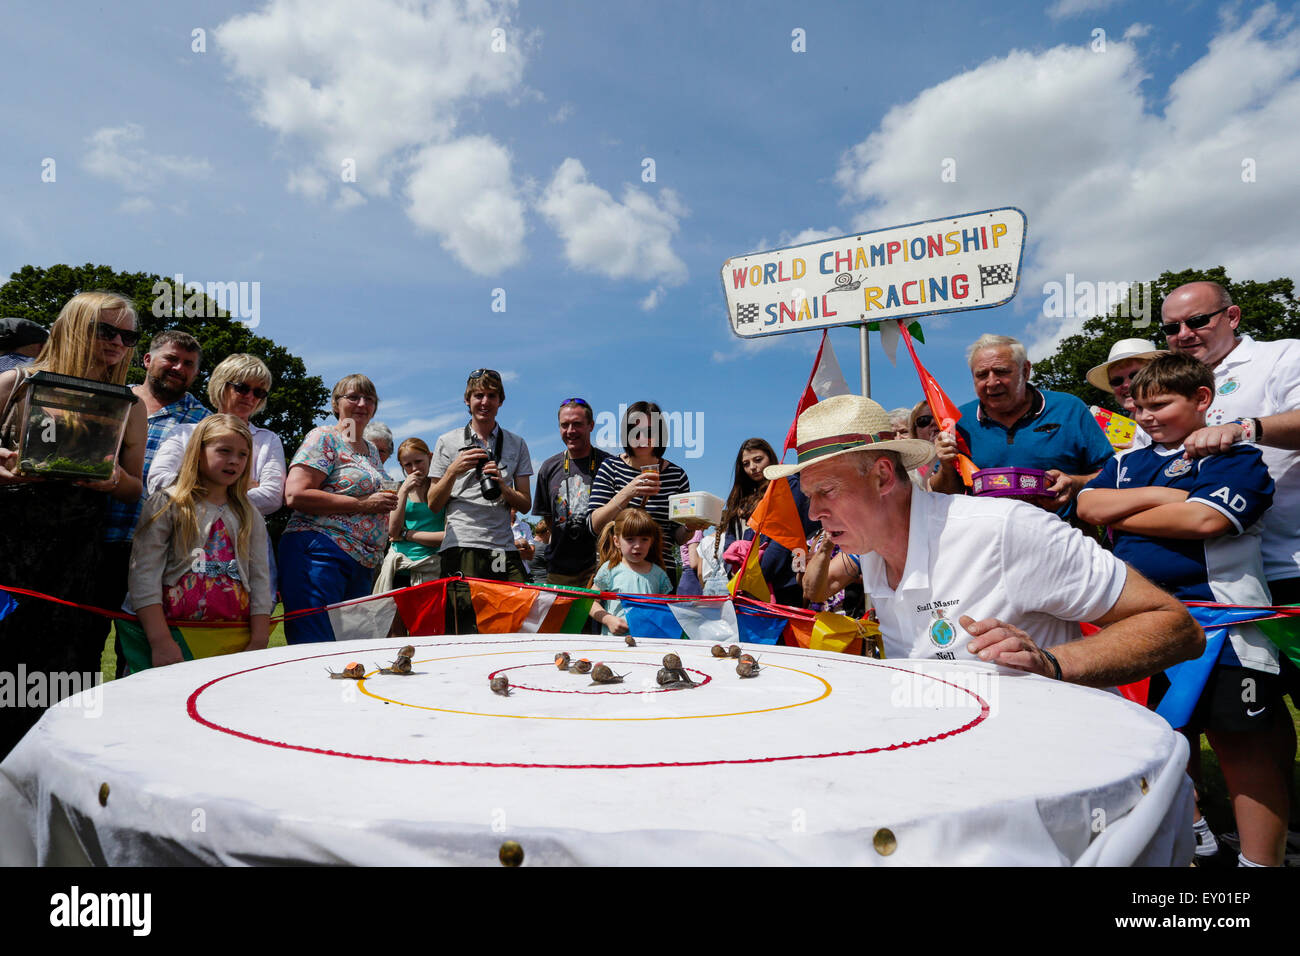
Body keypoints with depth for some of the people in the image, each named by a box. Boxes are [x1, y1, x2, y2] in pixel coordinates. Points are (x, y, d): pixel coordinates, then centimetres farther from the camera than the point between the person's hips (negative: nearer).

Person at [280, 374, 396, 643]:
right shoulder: (324, 438, -2)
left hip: (362, 562, 8)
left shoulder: (372, 450, 22)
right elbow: (295, 495, -14)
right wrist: (363, 504, -15)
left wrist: (386, 502, 11)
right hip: (319, 553, -8)